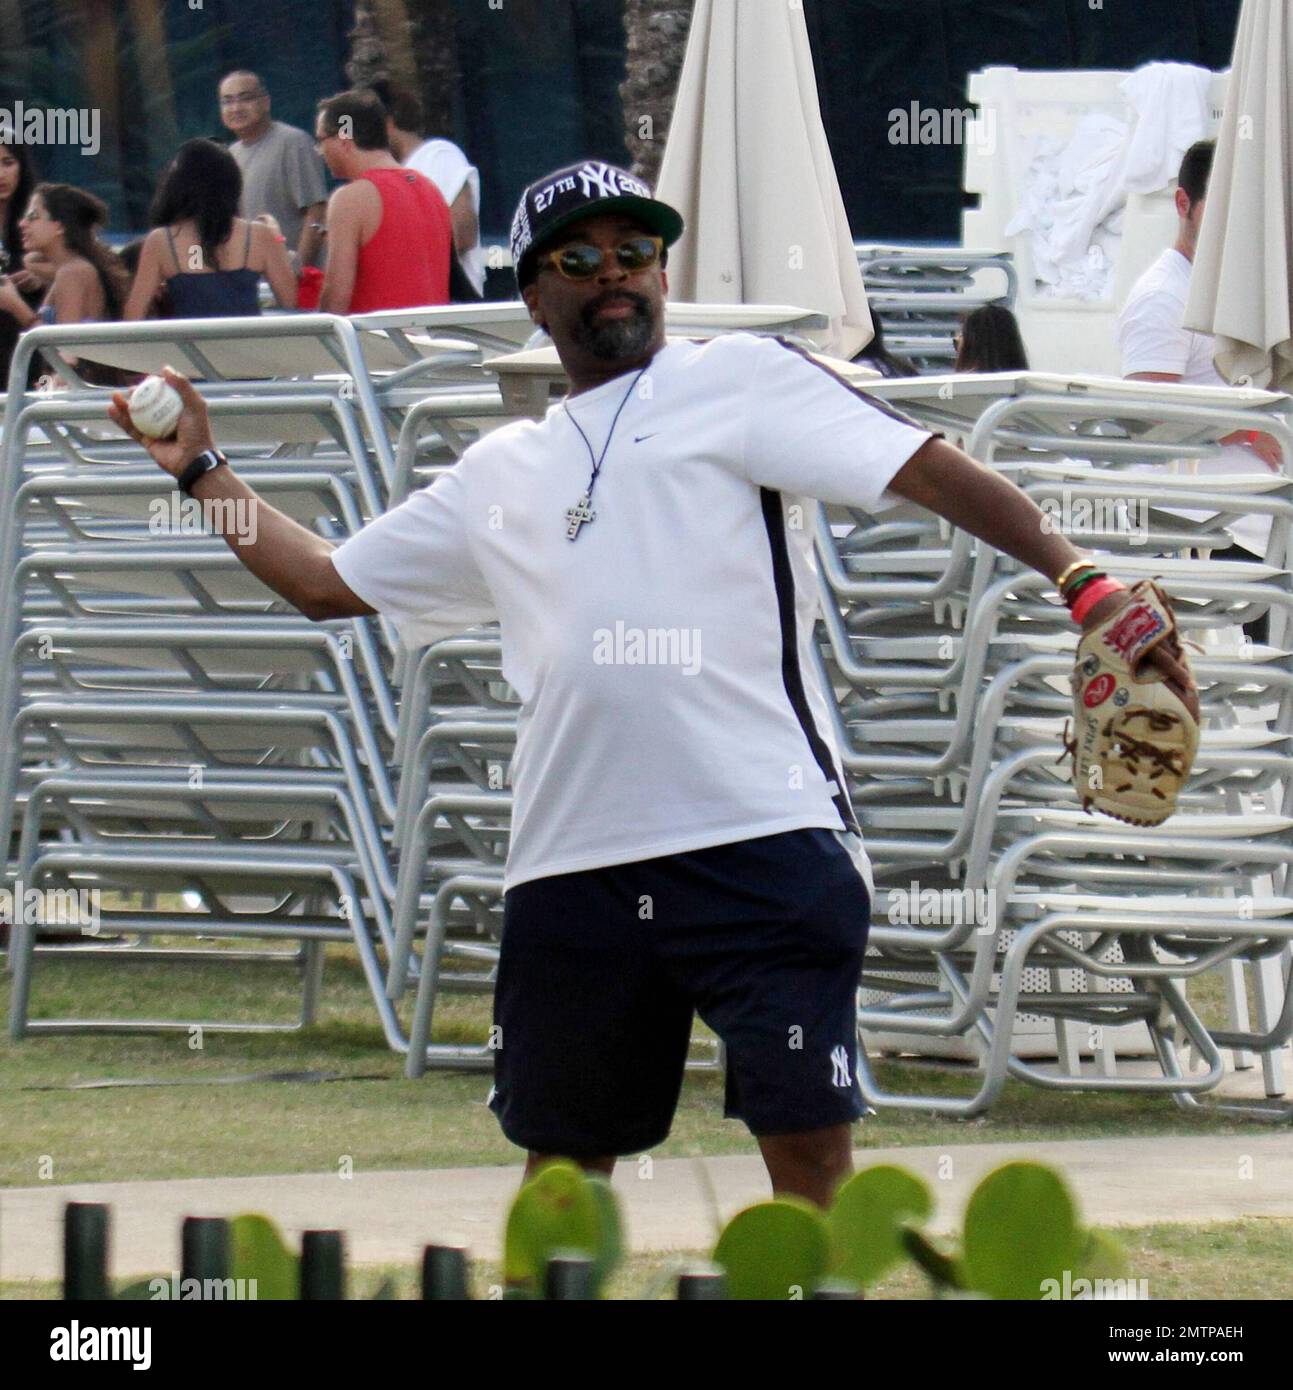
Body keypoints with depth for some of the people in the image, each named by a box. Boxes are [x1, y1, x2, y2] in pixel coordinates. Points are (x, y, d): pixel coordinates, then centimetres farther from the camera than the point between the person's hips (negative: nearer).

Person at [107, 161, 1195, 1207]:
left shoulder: (738, 383, 7)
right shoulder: (501, 476, 22)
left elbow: (925, 470, -4)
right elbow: (326, 583, 32)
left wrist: (1080, 577, -17)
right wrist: (202, 469, 27)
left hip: (763, 841, -5)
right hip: (573, 867, 5)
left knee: (810, 1145, -11)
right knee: (562, 1158, 12)